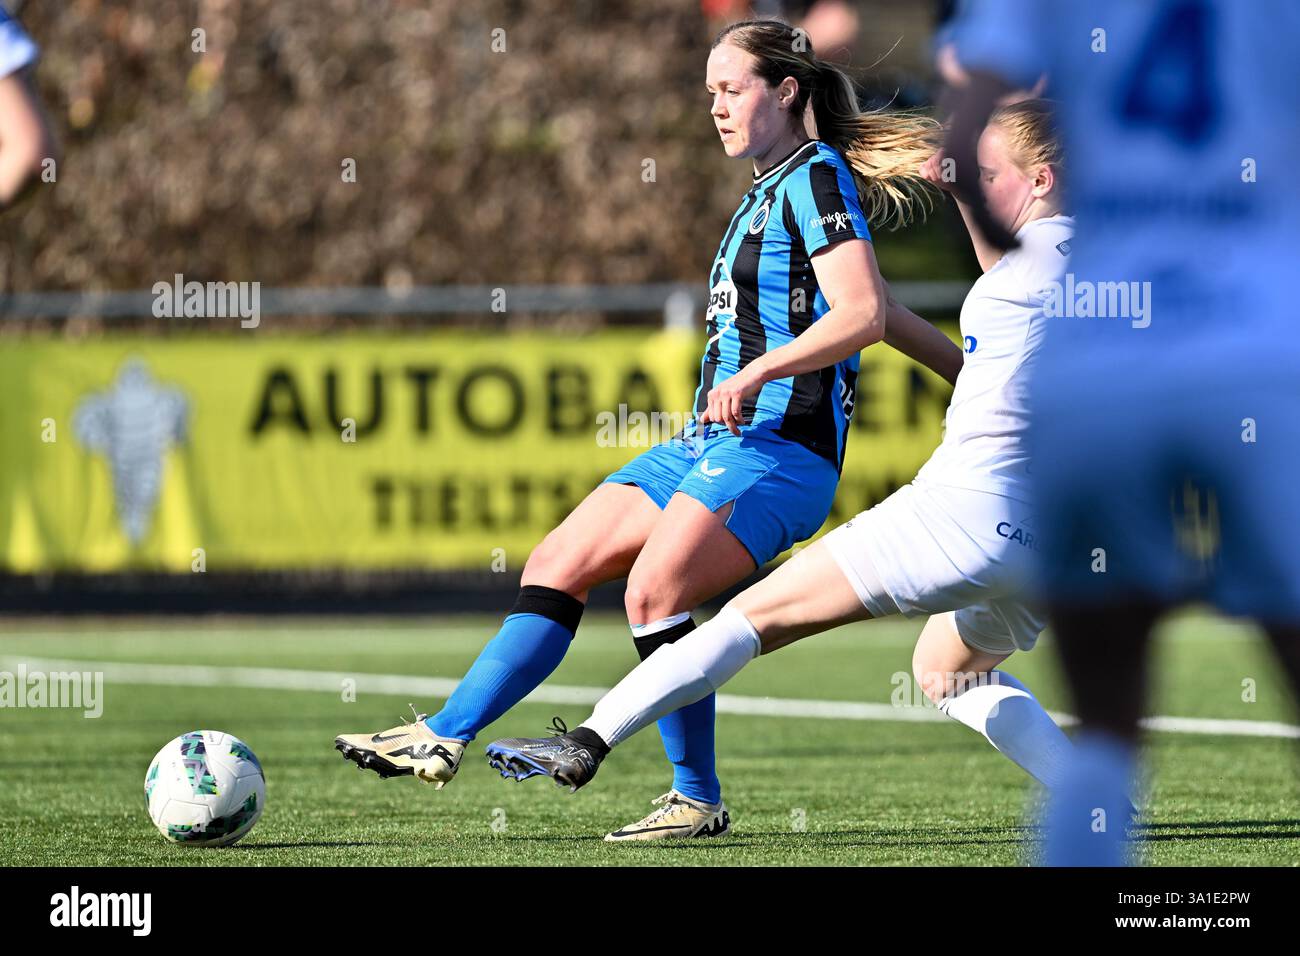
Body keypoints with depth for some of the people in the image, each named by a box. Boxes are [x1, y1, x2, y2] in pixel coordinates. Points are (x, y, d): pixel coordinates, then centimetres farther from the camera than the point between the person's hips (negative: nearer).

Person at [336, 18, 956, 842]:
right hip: (715, 442, 10)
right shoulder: (770, 190, 21)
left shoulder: (817, 178, -7)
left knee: (654, 589, -24)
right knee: (559, 564, 1)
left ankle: (698, 801, -12)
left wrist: (755, 373, -27)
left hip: (782, 447, -10)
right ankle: (443, 739, 0)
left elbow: (862, 313, -19)